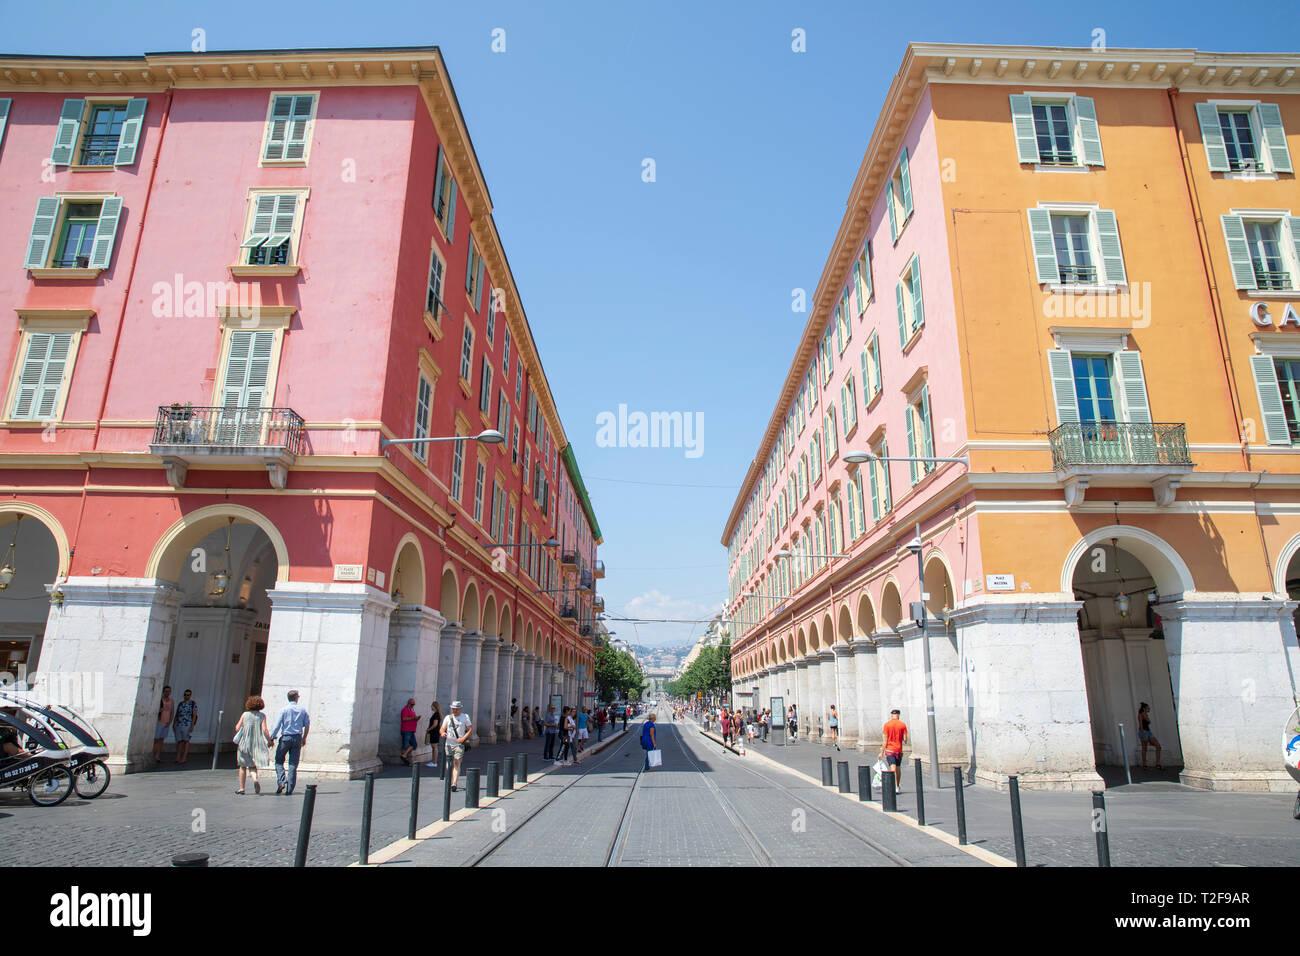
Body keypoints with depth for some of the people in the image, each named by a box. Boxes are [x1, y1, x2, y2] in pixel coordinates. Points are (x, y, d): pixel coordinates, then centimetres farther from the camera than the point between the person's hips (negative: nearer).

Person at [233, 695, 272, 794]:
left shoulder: (245, 714, 2)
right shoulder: (262, 716, -1)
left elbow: (237, 728, 0)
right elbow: (264, 730, -9)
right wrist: (269, 741, 2)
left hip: (245, 743, 0)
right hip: (257, 744, 0)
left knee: (243, 766, 13)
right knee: (252, 766, 10)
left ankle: (241, 788, 14)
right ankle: (255, 779, -18)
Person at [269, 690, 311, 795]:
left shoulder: (284, 709, -5)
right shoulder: (302, 709, 4)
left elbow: (277, 726, -9)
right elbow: (307, 725, 9)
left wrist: (271, 739, -2)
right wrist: (304, 738, 21)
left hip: (285, 737, -2)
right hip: (297, 738, 2)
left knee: (279, 761, 14)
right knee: (293, 764, 5)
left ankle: (281, 782, -6)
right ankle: (289, 790, 4)